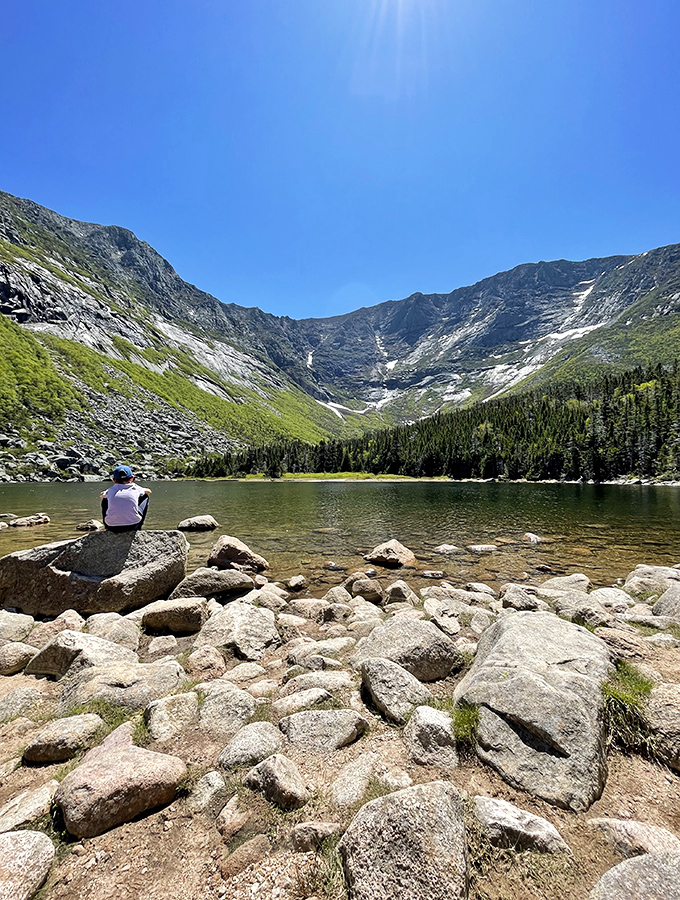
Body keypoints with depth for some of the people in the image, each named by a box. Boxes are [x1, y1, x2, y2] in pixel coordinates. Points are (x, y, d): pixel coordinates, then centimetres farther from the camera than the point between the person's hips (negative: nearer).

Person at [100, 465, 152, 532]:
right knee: (145, 497, 22)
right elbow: (148, 491, 32)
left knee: (105, 499, 29)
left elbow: (101, 495, 36)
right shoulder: (135, 488, 8)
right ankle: (137, 527, 28)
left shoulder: (111, 489, 11)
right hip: (132, 526, -2)